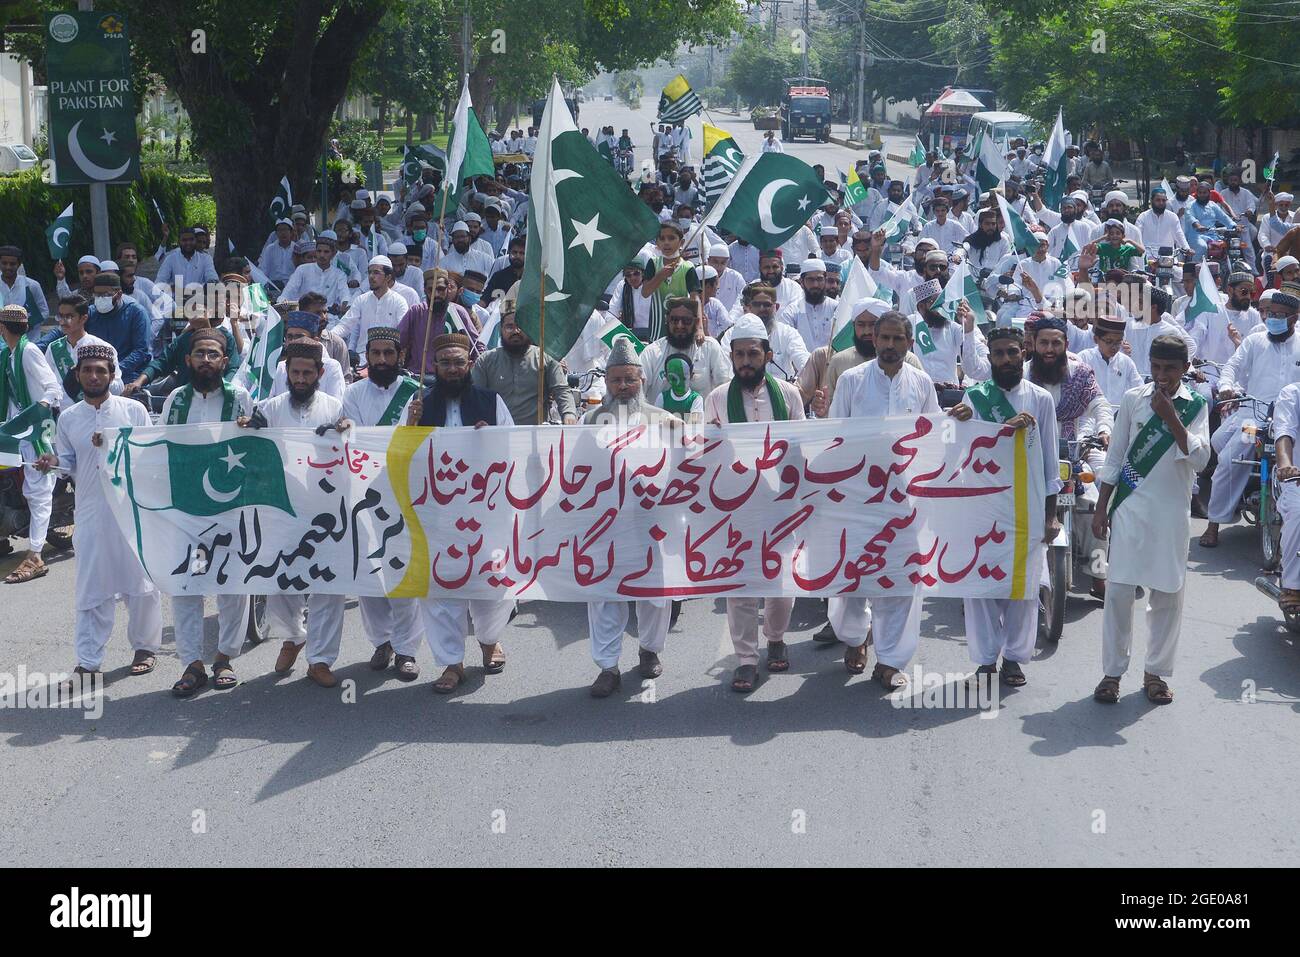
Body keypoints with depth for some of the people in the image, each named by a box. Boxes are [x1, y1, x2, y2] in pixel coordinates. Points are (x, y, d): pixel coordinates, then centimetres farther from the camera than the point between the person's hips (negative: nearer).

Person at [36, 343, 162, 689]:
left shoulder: (134, 410, 1)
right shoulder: (68, 419, 9)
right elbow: (69, 464, 13)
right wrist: (53, 462, -8)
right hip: (91, 513, 2)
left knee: (140, 580, 5)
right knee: (91, 588, 1)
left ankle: (145, 646, 24)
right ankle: (88, 663, 5)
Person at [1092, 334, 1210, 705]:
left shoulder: (1195, 406, 1)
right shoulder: (1133, 399, 3)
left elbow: (1200, 460, -11)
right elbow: (1115, 455, 7)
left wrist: (1171, 418, -19)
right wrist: (1101, 508, 4)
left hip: (1171, 513, 0)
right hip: (1130, 508, 0)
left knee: (1168, 594, 4)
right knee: (1119, 591, -3)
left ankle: (1156, 672, 17)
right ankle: (1112, 671, 7)